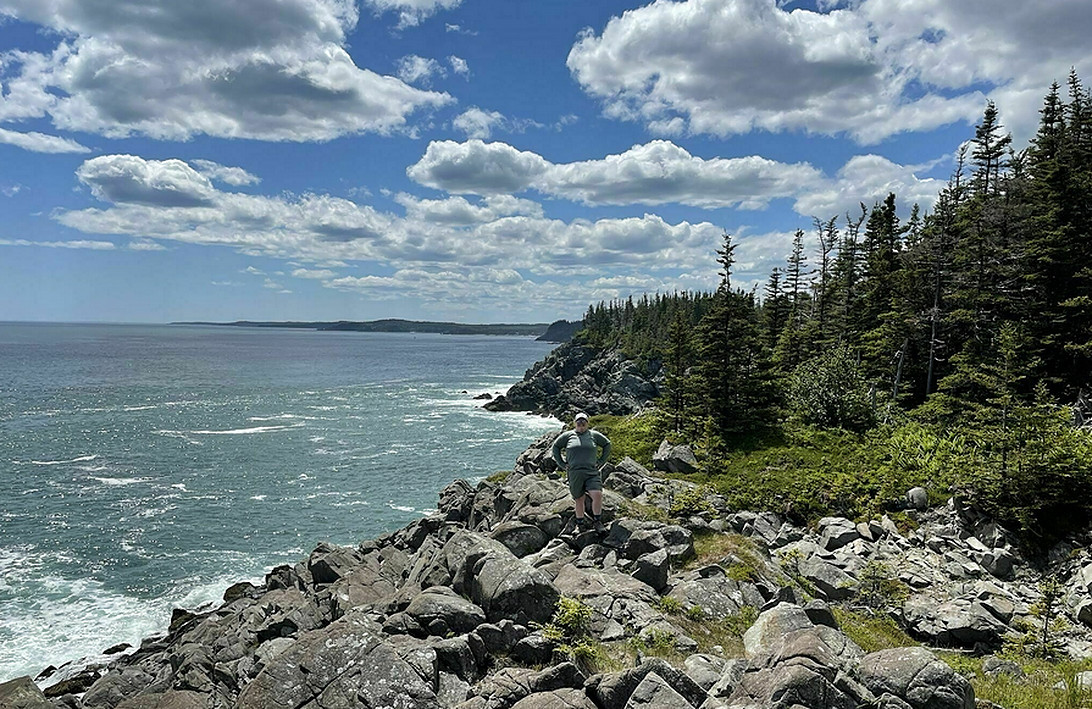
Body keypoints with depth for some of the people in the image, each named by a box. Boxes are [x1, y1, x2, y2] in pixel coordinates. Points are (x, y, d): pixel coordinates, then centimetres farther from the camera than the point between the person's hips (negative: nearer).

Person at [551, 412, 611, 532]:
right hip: (574, 473, 0)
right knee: (578, 499, 7)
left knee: (597, 495, -16)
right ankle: (580, 522, 24)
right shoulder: (568, 435, 8)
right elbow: (555, 447, 17)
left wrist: (601, 462, 12)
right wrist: (562, 464, 9)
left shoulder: (594, 435, 9)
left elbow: (607, 444, 20)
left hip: (592, 472, 0)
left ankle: (596, 520, 2)